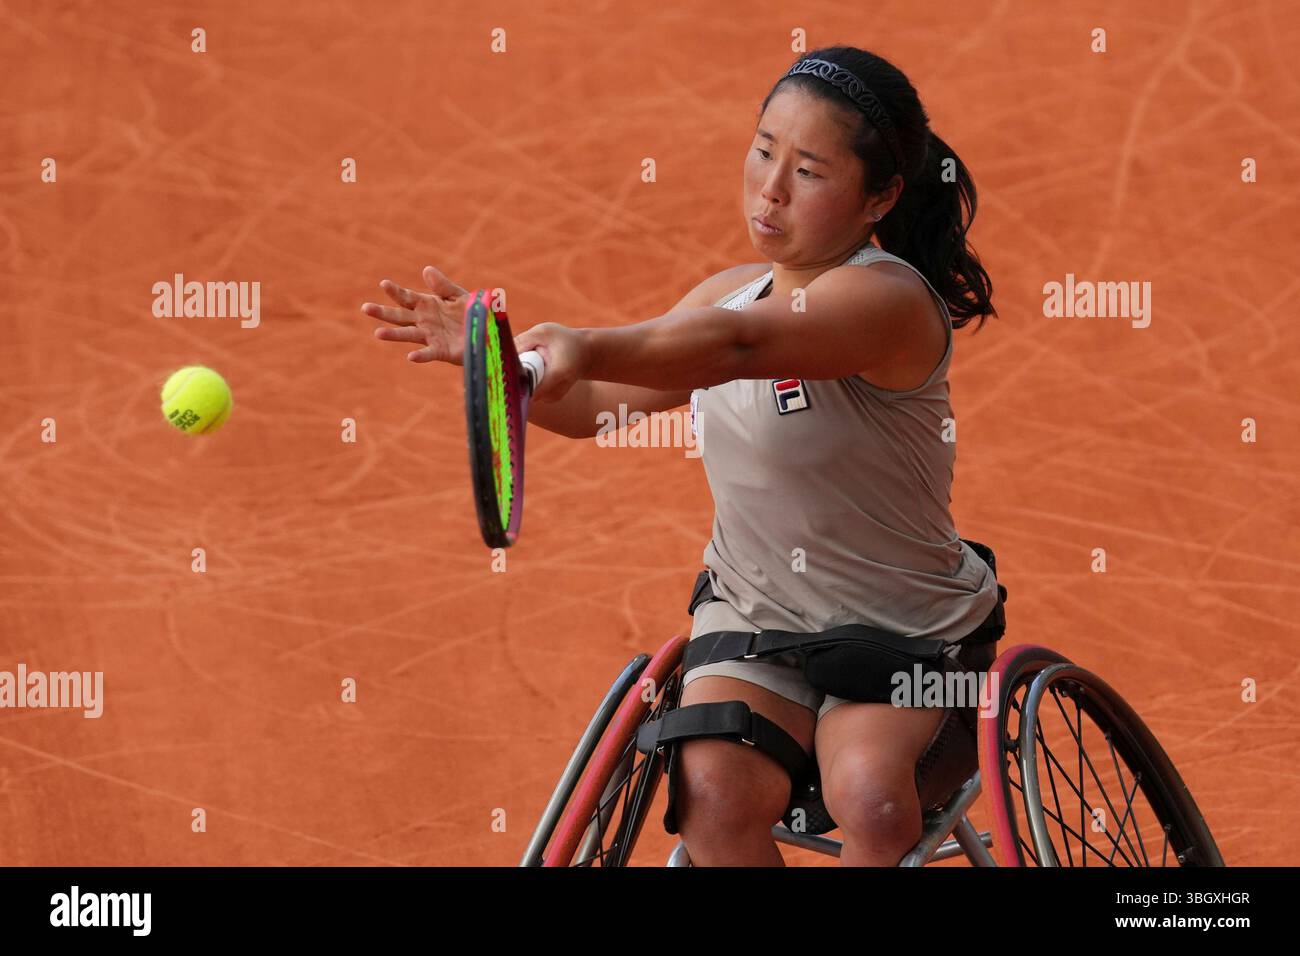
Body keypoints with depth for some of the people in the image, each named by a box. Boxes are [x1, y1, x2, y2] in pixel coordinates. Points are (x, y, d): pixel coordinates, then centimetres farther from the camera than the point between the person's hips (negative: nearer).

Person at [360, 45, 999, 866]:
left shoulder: (885, 297, -23)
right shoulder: (731, 292, 3)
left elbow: (736, 344, -43)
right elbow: (592, 407, 10)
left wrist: (586, 349, -59)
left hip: (902, 635, -5)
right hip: (755, 614, 5)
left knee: (870, 794, -33)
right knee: (715, 788, -25)